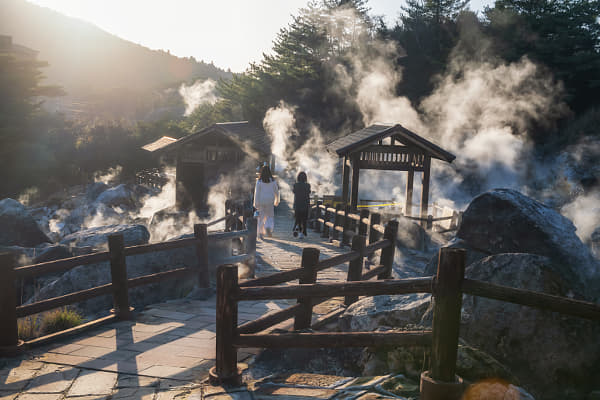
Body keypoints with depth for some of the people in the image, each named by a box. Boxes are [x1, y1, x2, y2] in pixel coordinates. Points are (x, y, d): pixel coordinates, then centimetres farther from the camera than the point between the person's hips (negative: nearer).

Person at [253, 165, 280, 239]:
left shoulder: (259, 181, -7)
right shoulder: (273, 181, -2)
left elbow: (257, 192, -8)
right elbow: (276, 191, 5)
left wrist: (256, 203, -4)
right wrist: (277, 201, 19)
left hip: (261, 201, -1)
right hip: (270, 201, 1)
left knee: (261, 217, 9)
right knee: (270, 216, 11)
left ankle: (261, 233, 10)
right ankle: (268, 227, -15)